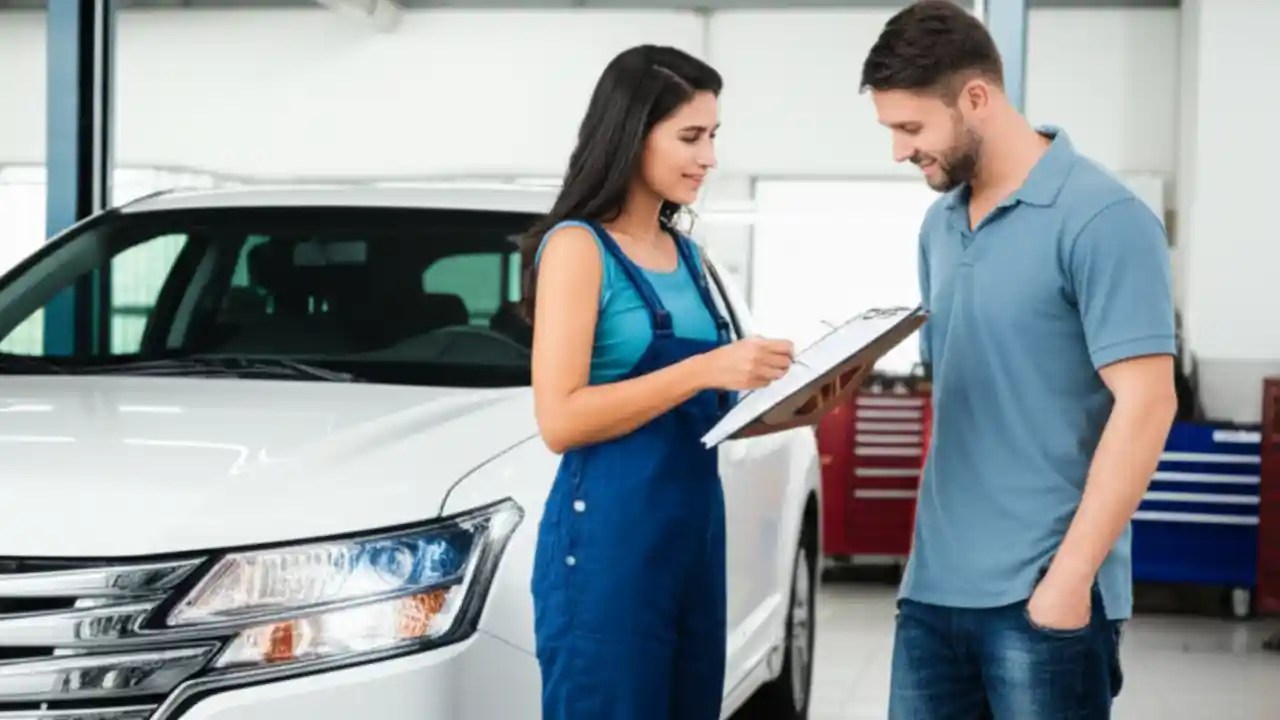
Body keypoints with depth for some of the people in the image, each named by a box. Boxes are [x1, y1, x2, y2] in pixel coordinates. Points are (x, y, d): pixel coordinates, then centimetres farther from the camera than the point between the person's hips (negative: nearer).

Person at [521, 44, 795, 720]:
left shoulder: (685, 253, 14)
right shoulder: (578, 246, -9)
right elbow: (560, 419, -17)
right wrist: (703, 370, -23)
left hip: (697, 528, 8)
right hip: (609, 539, -8)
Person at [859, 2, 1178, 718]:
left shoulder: (1102, 219, -11)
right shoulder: (940, 224, 11)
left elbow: (1145, 404, -16)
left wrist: (1070, 574, -17)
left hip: (1041, 592, -7)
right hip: (934, 587, 7)